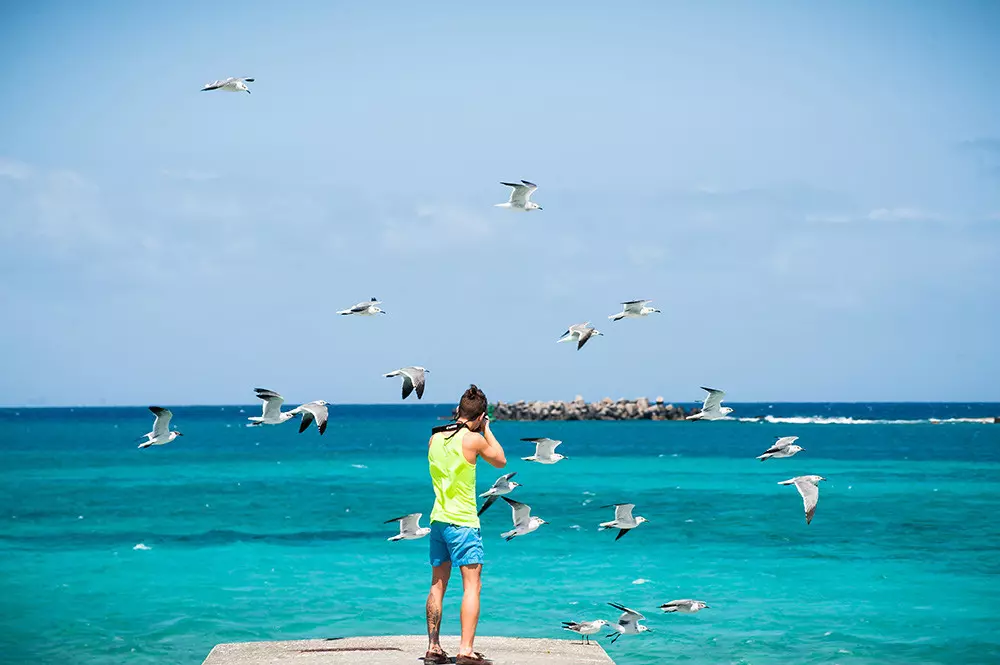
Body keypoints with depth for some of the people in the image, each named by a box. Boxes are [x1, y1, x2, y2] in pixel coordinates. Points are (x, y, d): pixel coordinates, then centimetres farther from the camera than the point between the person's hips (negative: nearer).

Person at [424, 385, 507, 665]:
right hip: (463, 523, -6)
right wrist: (486, 430, 11)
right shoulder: (473, 439, -12)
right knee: (472, 586, -5)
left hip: (438, 520, 6)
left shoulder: (434, 438, 6)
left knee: (437, 586, 13)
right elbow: (501, 461, 5)